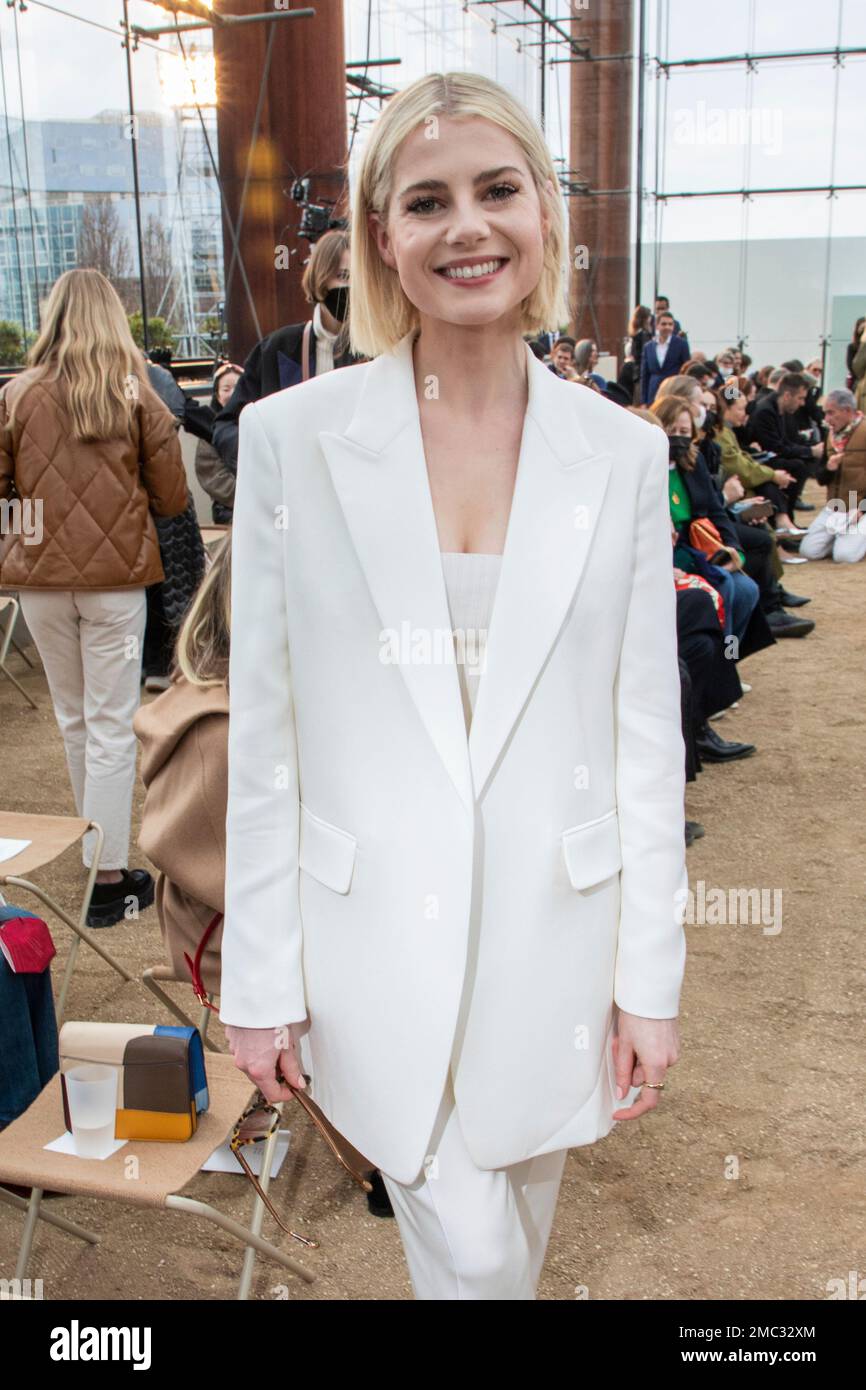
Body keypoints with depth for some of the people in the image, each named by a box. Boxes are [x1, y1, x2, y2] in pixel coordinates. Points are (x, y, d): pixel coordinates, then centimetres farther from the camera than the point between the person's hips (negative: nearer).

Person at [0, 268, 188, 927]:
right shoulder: (138, 395, -5)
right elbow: (173, 500, -2)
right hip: (115, 576, -2)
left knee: (73, 719, 18)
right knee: (111, 726, 3)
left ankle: (99, 845, 32)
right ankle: (109, 879, 6)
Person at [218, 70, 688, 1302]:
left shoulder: (623, 452, -3)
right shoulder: (293, 435, -7)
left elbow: (648, 734, 0)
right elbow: (262, 734, -4)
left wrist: (652, 980, 1)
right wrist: (260, 977, -1)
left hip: (555, 942, 2)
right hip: (376, 947, -2)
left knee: (516, 1236, 22)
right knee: (470, 1254, 5)